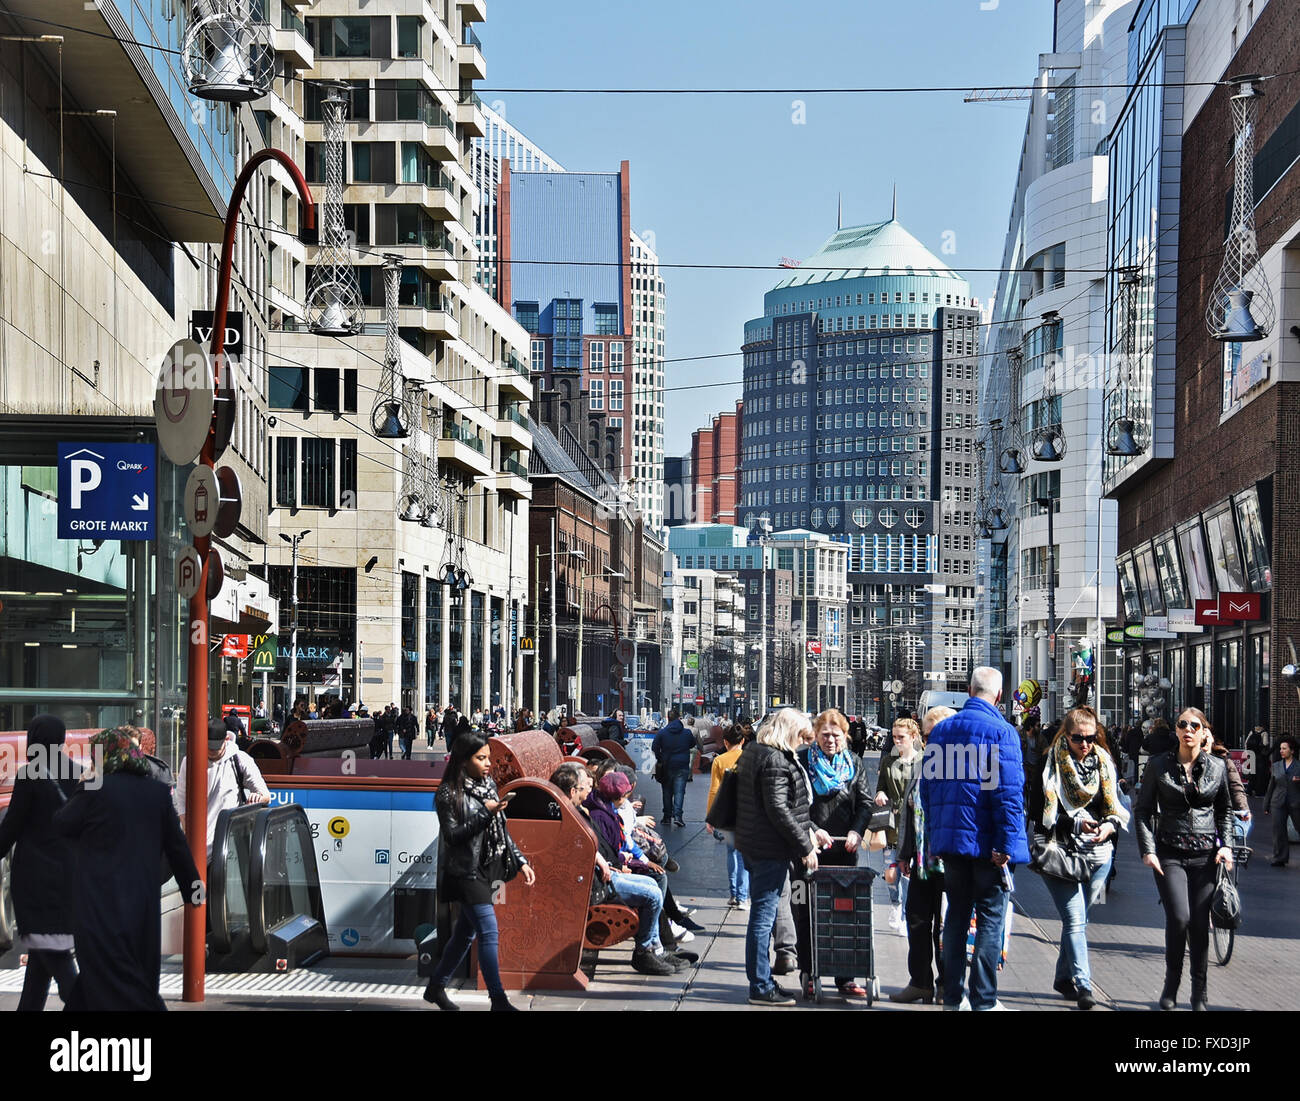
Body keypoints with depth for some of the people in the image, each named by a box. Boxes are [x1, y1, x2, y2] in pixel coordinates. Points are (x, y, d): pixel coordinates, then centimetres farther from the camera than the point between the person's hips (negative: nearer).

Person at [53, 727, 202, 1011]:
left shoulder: (96, 790, -12)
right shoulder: (157, 792, 4)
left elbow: (61, 825, 2)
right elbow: (177, 847, 9)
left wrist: (81, 792, 13)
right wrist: (192, 890, 17)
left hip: (102, 906, -6)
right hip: (144, 905, 6)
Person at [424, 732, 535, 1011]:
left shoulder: (488, 786, 12)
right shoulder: (449, 794, -10)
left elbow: (501, 830, 17)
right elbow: (452, 836, -16)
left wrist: (520, 862, 11)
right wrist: (485, 813, -22)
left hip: (487, 871, 7)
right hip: (466, 871, -7)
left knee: (466, 933, 13)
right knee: (489, 931, -14)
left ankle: (436, 987, 28)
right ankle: (498, 1000, -13)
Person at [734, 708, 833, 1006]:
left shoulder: (755, 753, 16)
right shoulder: (775, 760, -16)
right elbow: (778, 810, -22)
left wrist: (811, 830, 22)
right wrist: (805, 846, -16)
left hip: (754, 847, 11)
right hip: (770, 850, -11)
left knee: (763, 915, 17)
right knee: (763, 915, -5)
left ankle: (762, 981, 25)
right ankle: (761, 988, 1)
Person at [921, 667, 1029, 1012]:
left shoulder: (940, 730, 9)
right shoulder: (1000, 731, -10)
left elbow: (928, 786, 13)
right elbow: (1009, 792, -16)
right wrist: (1007, 844, -15)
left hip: (951, 840, 6)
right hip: (987, 841, -5)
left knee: (957, 915, 13)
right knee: (990, 919, 1)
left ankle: (952, 997, 16)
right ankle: (984, 1000, 1)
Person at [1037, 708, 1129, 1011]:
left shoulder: (1104, 764, 9)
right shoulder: (1051, 765, -5)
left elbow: (1115, 807, 11)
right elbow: (1043, 812, -8)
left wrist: (1109, 827, -9)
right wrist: (1074, 823, -20)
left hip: (1098, 853, 4)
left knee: (1078, 919, 11)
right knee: (1075, 920, -10)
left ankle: (1064, 978, 25)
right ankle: (1083, 986, -12)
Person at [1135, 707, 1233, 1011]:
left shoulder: (1217, 767, 5)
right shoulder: (1158, 765, 1)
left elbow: (1225, 810, 17)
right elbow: (1143, 809, 3)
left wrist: (1226, 844, 2)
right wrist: (1147, 849, -7)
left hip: (1205, 855, 1)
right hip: (1169, 854, -1)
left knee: (1200, 923, 0)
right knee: (1179, 918, -15)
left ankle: (1199, 993, 15)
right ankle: (1171, 984, 4)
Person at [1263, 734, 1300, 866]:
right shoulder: (1275, 766, 10)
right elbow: (1271, 786, 14)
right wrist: (1266, 805, 14)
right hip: (1278, 803, 3)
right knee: (1278, 831, -1)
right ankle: (1280, 858, 6)